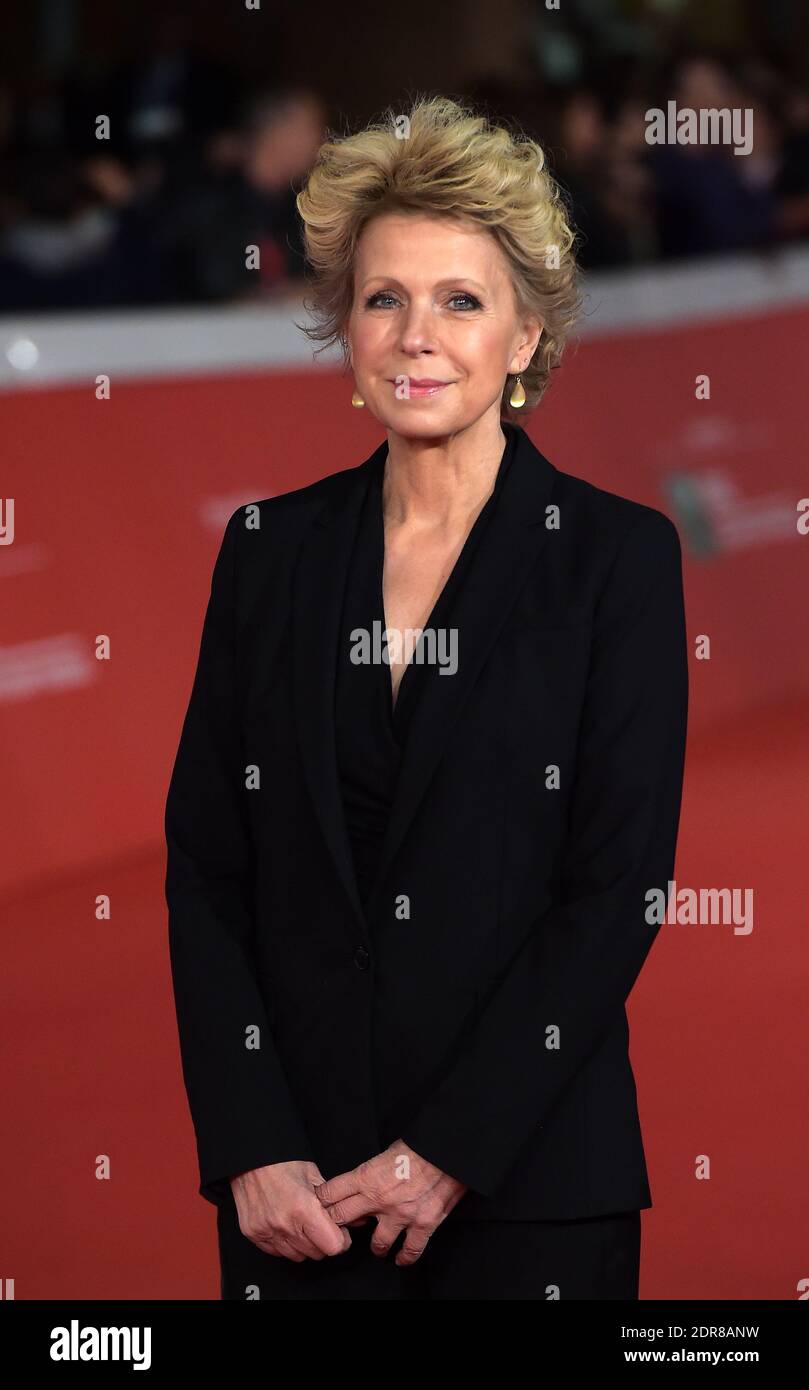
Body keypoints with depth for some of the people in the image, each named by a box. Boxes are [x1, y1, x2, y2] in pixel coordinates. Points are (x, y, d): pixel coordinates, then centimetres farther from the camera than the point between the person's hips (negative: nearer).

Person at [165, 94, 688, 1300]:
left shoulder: (617, 555, -3)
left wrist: (445, 1153, -12)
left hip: (525, 1174, -2)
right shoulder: (272, 548, 6)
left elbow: (621, 886, -8)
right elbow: (204, 863, 4)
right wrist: (251, 1150, -7)